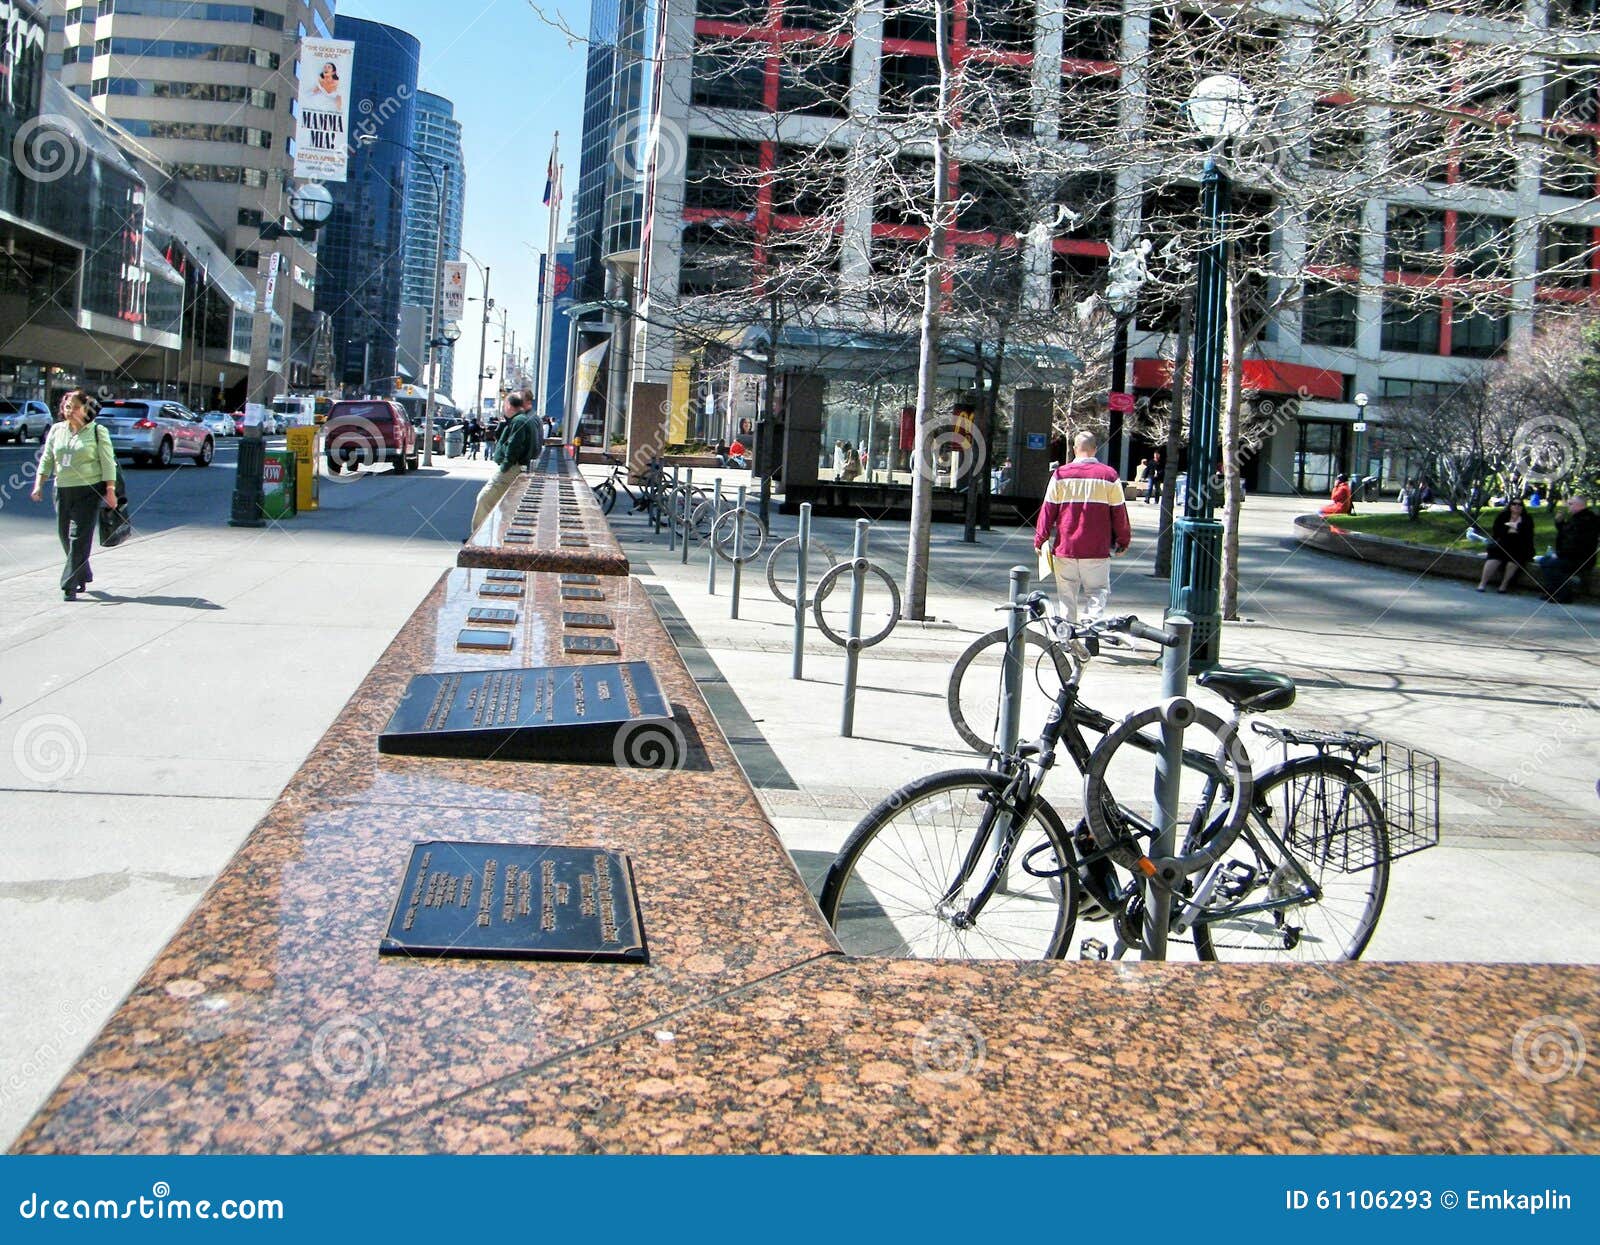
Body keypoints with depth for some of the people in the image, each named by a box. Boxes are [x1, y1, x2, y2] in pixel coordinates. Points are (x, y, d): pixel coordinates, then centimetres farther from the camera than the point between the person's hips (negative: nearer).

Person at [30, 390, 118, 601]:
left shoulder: (97, 432, -1)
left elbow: (108, 462, -3)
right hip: (62, 490, 5)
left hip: (89, 490, -5)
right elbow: (46, 459, 12)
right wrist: (39, 484, 2)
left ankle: (70, 586, -10)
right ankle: (83, 576, 27)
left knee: (79, 538, -10)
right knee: (65, 536, 10)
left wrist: (110, 490, -9)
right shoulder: (56, 430, 10)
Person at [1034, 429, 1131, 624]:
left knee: (1066, 594, 10)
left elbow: (1048, 509, 1)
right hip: (1097, 550, -1)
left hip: (1064, 548, 1)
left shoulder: (1060, 474, 0)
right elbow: (1119, 512, 3)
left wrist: (1039, 539, 9)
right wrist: (1123, 541, 14)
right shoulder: (1109, 476, -1)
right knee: (1097, 593, 4)